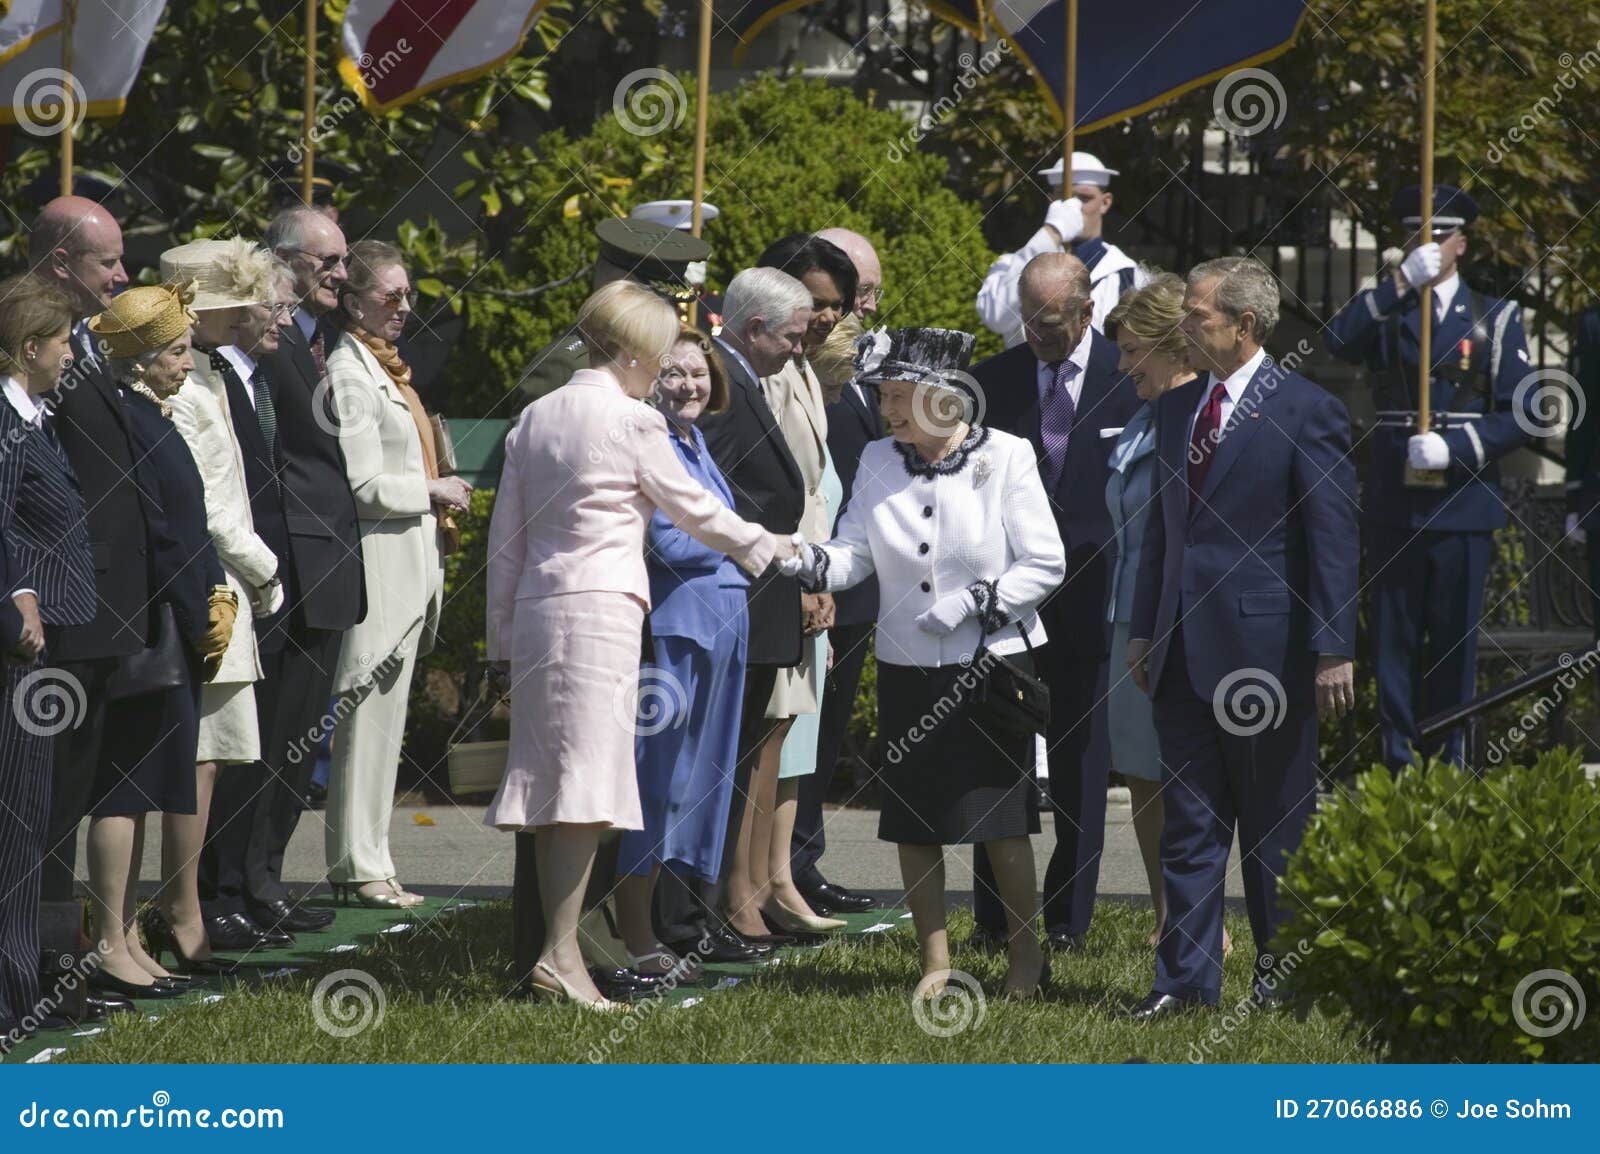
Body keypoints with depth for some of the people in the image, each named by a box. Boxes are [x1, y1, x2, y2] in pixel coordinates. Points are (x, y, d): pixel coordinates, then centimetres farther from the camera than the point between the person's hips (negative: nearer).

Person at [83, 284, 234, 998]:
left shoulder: (153, 417, 16)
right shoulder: (122, 420, -15)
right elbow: (149, 534, -19)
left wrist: (214, 595, 6)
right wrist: (199, 617, -14)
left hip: (170, 637, 10)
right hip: (147, 637, -10)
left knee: (135, 790, 12)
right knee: (124, 789, -7)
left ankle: (126, 940, 16)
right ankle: (112, 949, -5)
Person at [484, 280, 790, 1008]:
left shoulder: (535, 418, 13)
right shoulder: (633, 422, -7)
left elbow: (505, 533, 16)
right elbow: (692, 508, 4)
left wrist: (502, 629, 21)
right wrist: (763, 545, 20)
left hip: (536, 612, 7)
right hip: (600, 612, -7)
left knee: (551, 783, 7)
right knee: (586, 780, -10)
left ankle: (551, 948, 7)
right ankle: (560, 955, -17)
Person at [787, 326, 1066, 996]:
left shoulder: (1006, 457, -8)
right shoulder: (878, 462, 4)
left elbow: (1045, 565, -8)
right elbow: (854, 556, -2)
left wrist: (971, 604, -17)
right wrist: (806, 561, -22)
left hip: (993, 662, -4)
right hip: (908, 666, 4)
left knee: (1001, 821, -1)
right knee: (912, 825, 6)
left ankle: (1026, 955, 15)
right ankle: (935, 962, 17)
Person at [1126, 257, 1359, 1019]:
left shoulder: (1306, 413, -8)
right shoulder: (1176, 409, 12)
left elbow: (1334, 539, -9)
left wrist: (1334, 650, -13)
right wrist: (1144, 628, 14)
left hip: (1264, 651, -6)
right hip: (1185, 653, 6)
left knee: (1275, 822, 5)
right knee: (1188, 820, 5)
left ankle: (1281, 971, 18)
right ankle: (1186, 978, 7)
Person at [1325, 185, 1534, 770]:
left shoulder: (1494, 319, 7)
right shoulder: (1385, 313, 9)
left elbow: (1523, 413, 0)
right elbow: (1338, 341, -14)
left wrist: (1455, 447, -13)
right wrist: (1402, 282, -21)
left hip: (1464, 506, -1)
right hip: (1394, 507, 1)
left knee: (1455, 640, 2)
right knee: (1394, 640, 2)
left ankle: (1449, 763, 9)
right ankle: (1397, 762, 7)